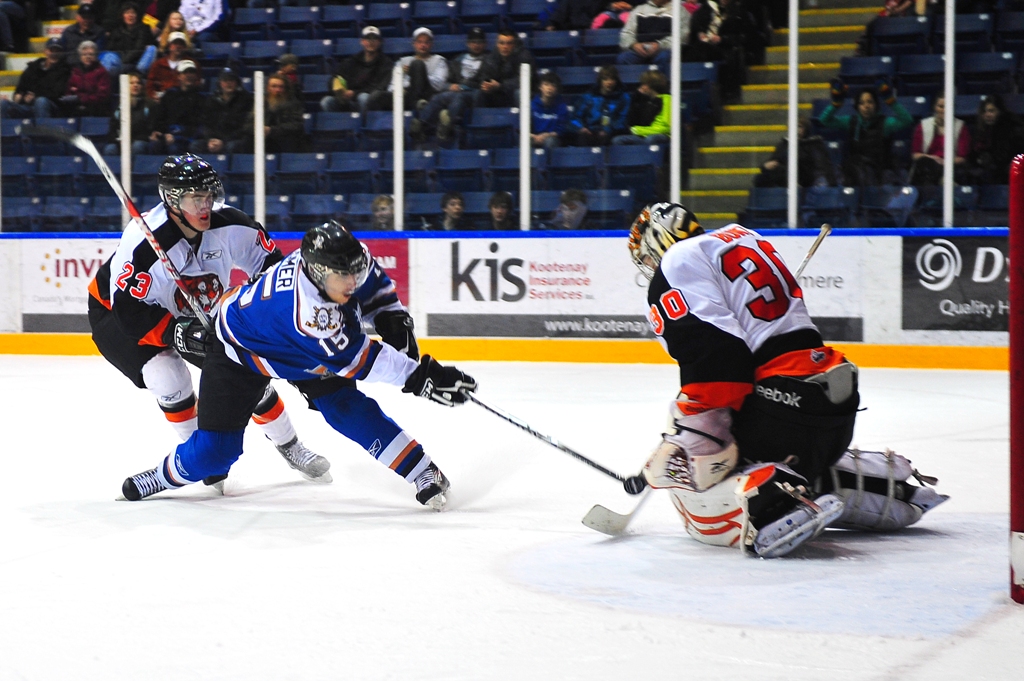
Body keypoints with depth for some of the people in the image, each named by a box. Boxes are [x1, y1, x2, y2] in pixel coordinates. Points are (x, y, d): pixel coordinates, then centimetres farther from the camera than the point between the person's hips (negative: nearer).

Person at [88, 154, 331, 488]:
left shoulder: (229, 225, -21)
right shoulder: (143, 244, -37)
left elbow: (269, 262, -5)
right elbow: (130, 312, -36)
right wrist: (178, 332, -43)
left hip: (196, 313, 5)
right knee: (167, 374, -27)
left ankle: (289, 447, 22)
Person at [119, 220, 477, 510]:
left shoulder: (350, 256, -26)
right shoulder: (307, 310, -47)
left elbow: (374, 286, -2)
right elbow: (354, 359, -42)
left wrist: (393, 319, -17)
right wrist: (420, 376, -43)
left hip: (310, 351, 6)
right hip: (241, 350, -5)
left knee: (347, 408, -14)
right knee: (215, 450, -4)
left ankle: (424, 474, -10)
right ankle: (168, 475, 27)